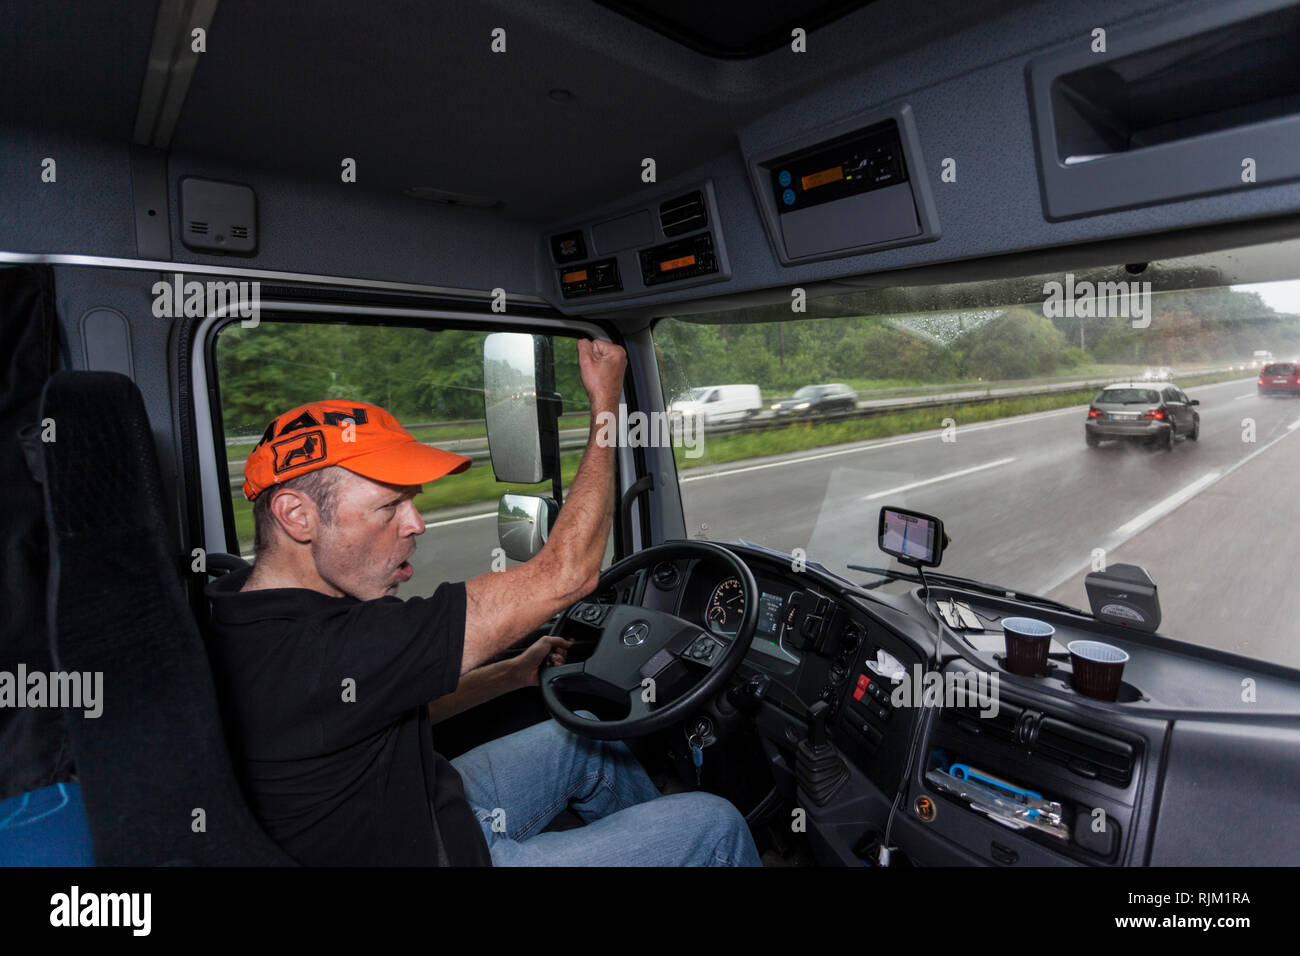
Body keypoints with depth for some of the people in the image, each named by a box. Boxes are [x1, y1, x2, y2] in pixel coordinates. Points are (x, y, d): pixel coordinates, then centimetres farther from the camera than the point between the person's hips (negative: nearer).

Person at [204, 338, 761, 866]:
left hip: (427, 814, 8)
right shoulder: (322, 651, -37)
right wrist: (606, 405, -23)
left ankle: (663, 840, 46)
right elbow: (566, 574, -34)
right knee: (714, 824, -3)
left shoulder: (248, 615, -5)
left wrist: (516, 674, 3)